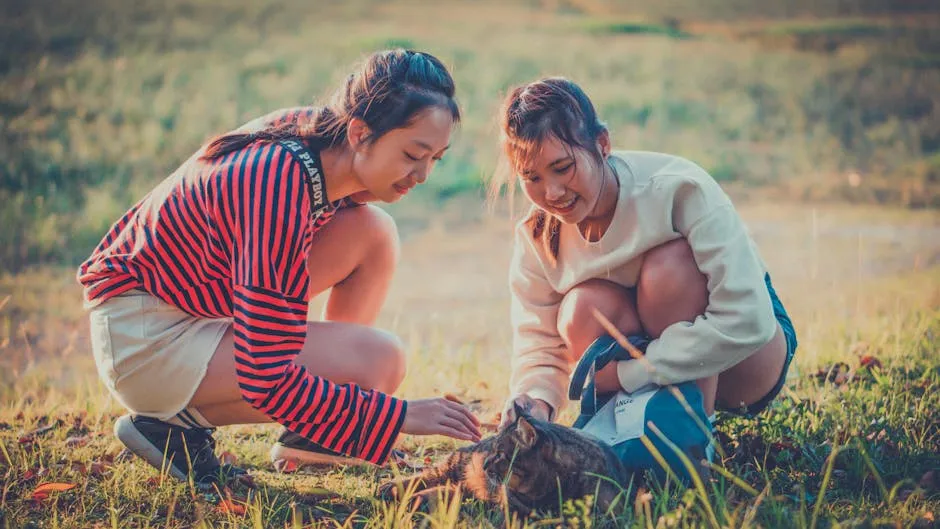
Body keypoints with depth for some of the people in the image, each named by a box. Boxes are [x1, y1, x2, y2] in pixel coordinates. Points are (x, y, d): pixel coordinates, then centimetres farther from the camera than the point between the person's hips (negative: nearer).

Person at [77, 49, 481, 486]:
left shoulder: (313, 129, -6)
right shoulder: (279, 190, -32)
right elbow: (266, 380, -30)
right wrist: (396, 416, -25)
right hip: (141, 337, -9)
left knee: (373, 232, -3)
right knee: (378, 360, -21)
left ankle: (307, 434, 4)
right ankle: (175, 420, -6)